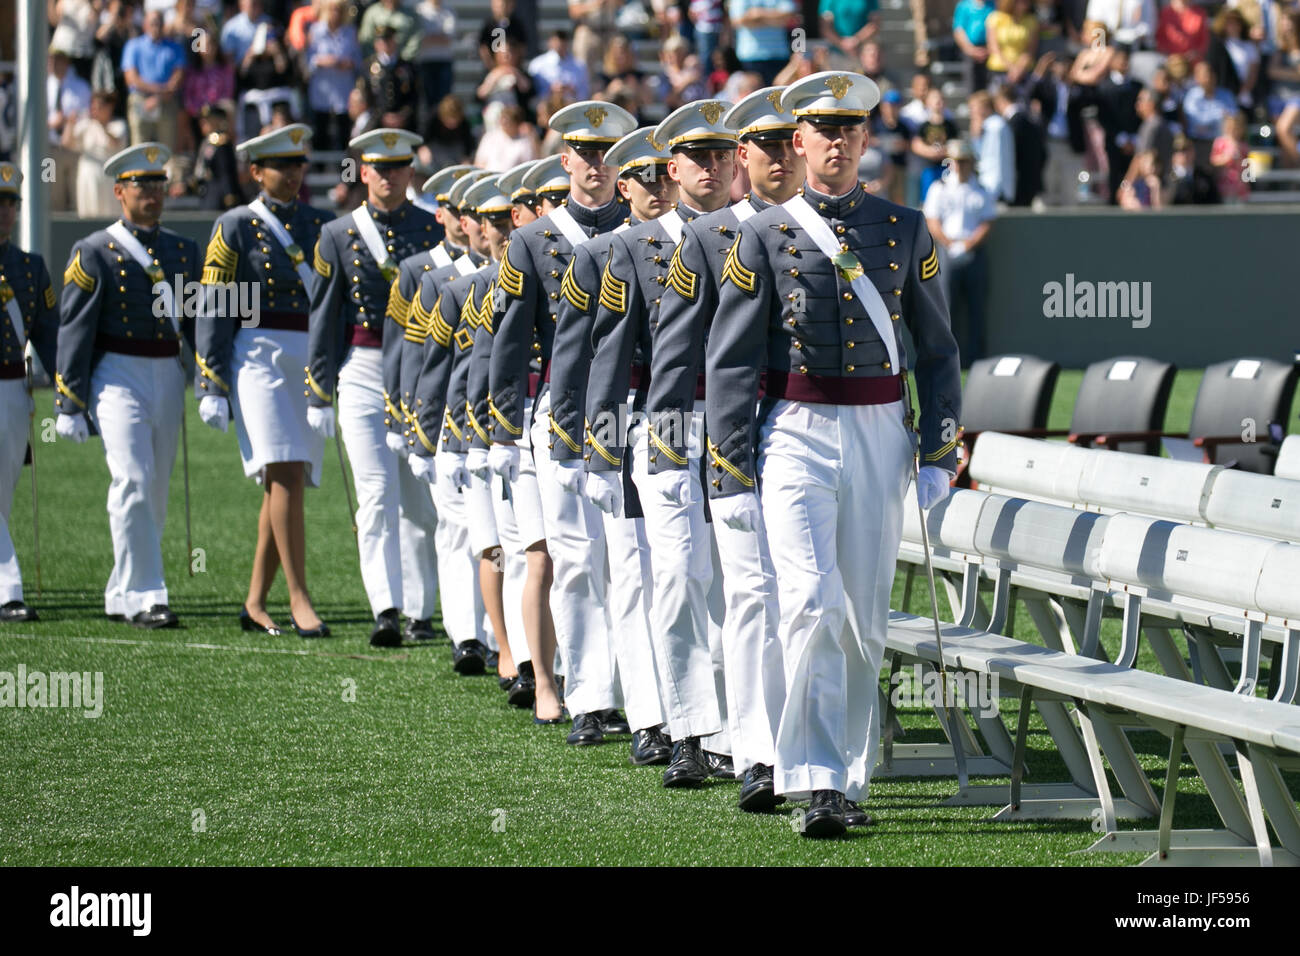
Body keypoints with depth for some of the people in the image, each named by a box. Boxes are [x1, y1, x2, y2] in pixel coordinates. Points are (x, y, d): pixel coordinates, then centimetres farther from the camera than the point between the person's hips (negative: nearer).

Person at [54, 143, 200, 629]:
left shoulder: (183, 251, 13)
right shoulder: (94, 252, -3)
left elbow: (199, 323, 17)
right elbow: (74, 331, -4)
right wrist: (70, 405, -8)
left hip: (168, 377, 6)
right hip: (118, 376, -5)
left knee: (155, 492, 8)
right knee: (133, 481, -17)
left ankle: (122, 596, 19)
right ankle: (144, 596, -16)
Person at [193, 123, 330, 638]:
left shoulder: (320, 224, 14)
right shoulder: (235, 228, 2)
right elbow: (213, 311, -1)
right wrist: (213, 386, -7)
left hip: (313, 362, 5)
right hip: (259, 357, -5)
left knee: (287, 482, 6)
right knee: (285, 473, -16)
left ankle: (256, 603, 15)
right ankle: (299, 599, -16)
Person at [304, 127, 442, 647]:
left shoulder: (435, 230, 6)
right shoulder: (338, 236, 6)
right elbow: (322, 319, 7)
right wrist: (318, 395, 4)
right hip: (364, 373, -1)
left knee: (422, 501, 5)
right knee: (378, 495, -11)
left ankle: (419, 610, 15)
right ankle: (386, 611, -17)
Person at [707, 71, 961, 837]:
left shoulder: (906, 230, 8)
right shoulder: (765, 236, 1)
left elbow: (938, 347, 12)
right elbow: (730, 362, 1)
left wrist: (941, 453, 4)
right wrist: (731, 477, -5)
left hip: (881, 437, 3)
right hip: (797, 436, -3)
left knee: (865, 620, 7)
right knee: (812, 606, -16)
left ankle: (851, 780, 20)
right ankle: (817, 784, -17)